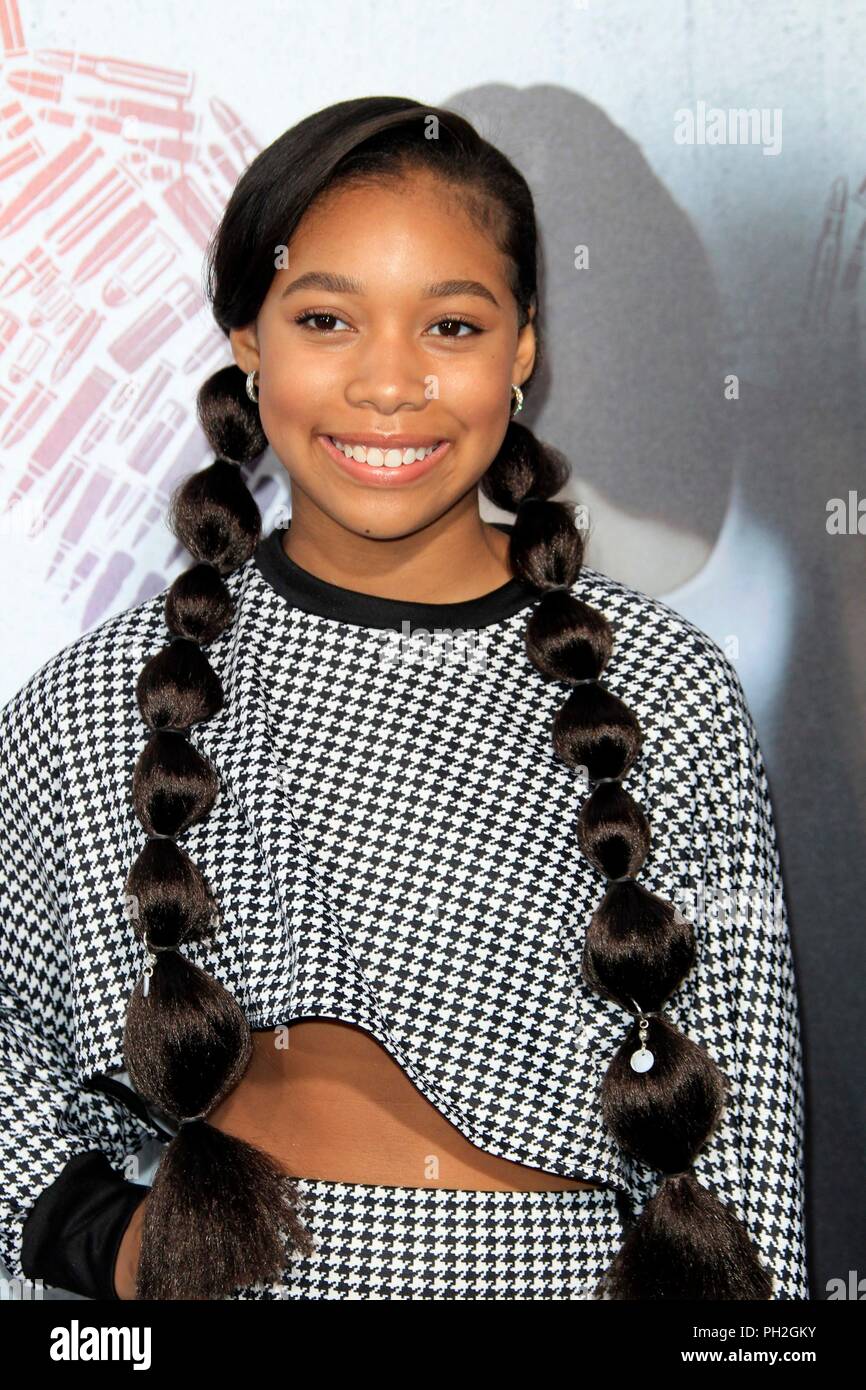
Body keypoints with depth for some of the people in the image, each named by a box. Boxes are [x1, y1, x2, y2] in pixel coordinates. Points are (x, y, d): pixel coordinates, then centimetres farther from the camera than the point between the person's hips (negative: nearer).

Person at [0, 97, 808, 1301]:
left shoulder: (666, 694, -10)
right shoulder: (104, 700, -7)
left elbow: (739, 1129, -7)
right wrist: (99, 1234, -8)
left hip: (567, 1273, 0)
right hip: (223, 1267, 1)